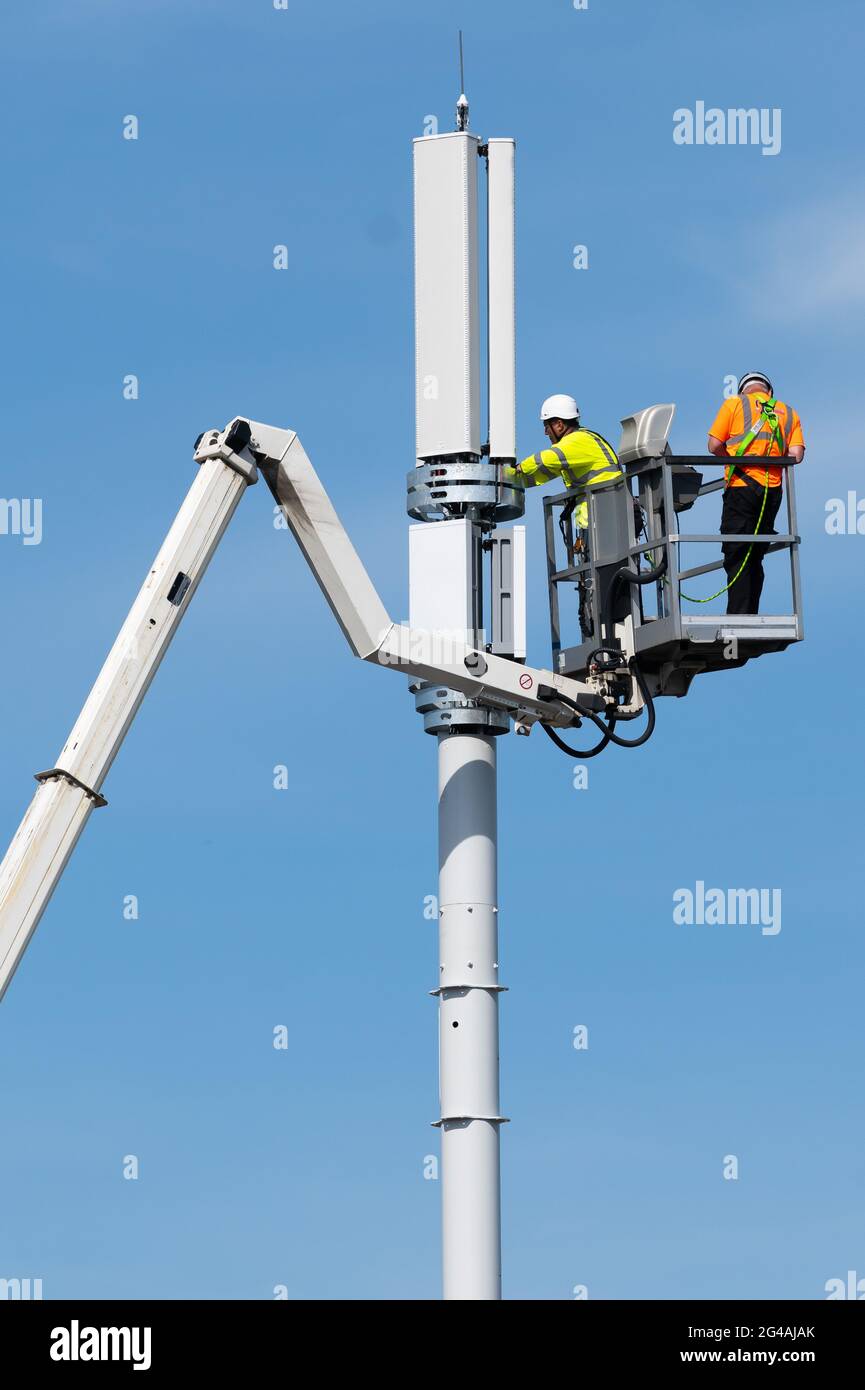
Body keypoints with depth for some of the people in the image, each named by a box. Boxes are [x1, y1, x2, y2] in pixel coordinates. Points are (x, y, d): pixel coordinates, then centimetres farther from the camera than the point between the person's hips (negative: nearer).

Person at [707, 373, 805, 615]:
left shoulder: (735, 404, 5)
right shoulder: (788, 413, 14)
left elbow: (714, 445, -1)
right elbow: (796, 455, 1)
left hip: (741, 486, -4)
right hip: (773, 491, 4)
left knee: (736, 558, -5)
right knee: (755, 559, 13)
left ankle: (738, 616, -15)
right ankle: (751, 616, 11)